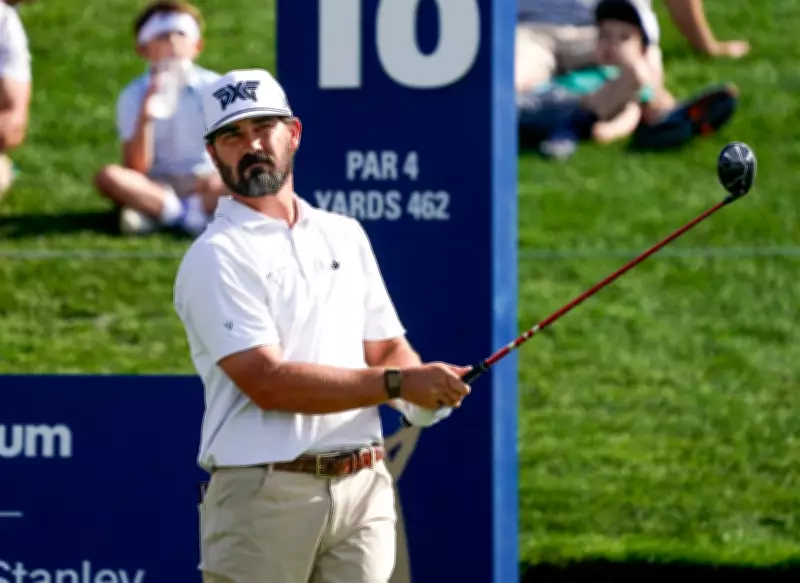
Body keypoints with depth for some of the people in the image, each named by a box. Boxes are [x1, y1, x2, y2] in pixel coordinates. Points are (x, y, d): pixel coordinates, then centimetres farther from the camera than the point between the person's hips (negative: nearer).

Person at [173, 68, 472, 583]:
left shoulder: (346, 236, 17)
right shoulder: (215, 256, -4)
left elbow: (387, 347, 17)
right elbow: (268, 381, -14)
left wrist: (427, 393, -8)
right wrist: (397, 383, -17)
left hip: (364, 490, 5)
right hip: (264, 495, -5)